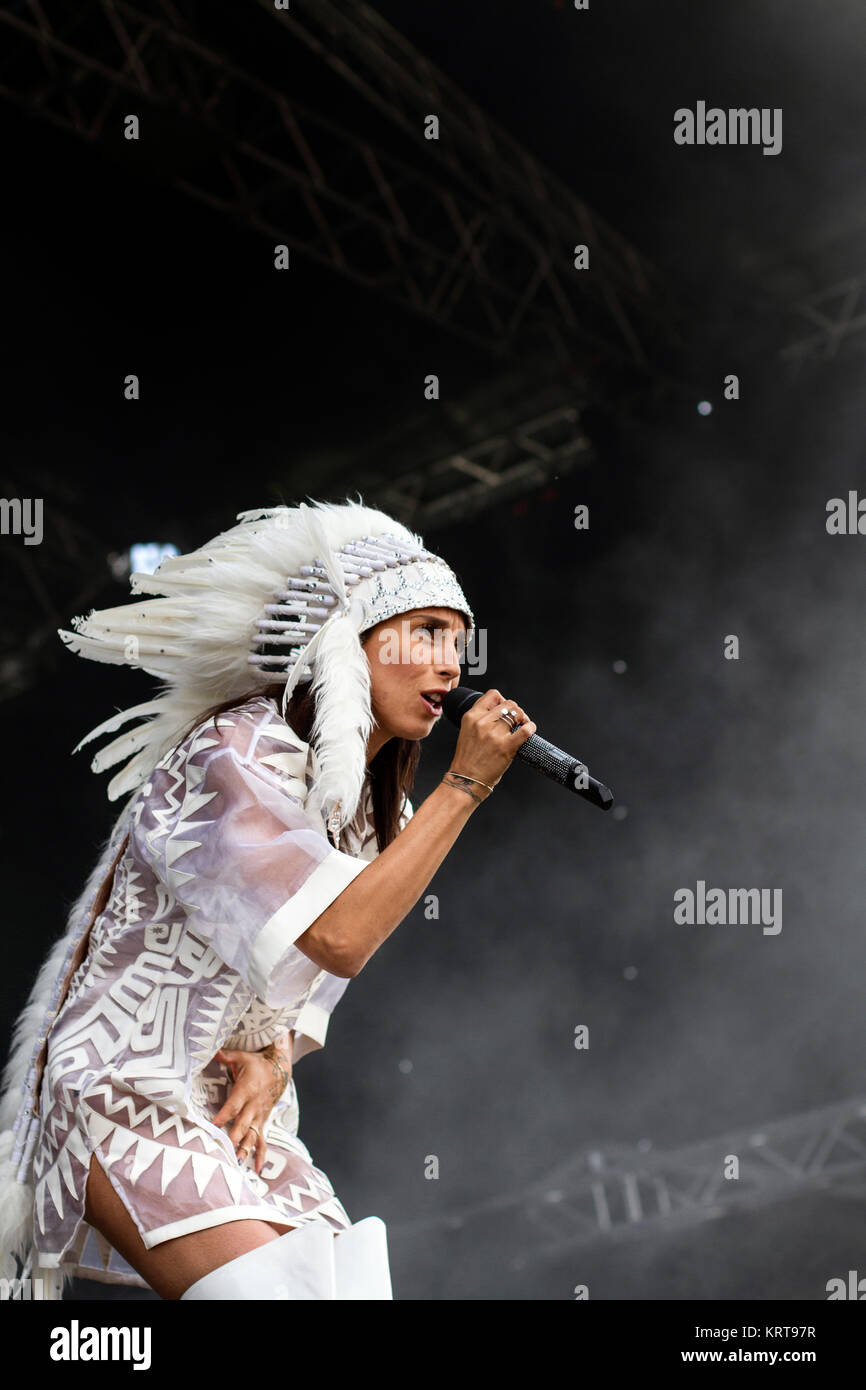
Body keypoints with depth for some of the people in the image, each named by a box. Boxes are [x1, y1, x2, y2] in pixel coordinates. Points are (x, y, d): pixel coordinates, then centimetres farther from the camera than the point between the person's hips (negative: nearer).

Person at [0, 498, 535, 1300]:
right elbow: (336, 938, -27)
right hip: (127, 1094, -8)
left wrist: (275, 1058, -7)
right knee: (277, 1289, -24)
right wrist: (466, 783, -22)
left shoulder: (377, 809, 9)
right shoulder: (233, 754, -17)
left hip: (240, 1109, 8)